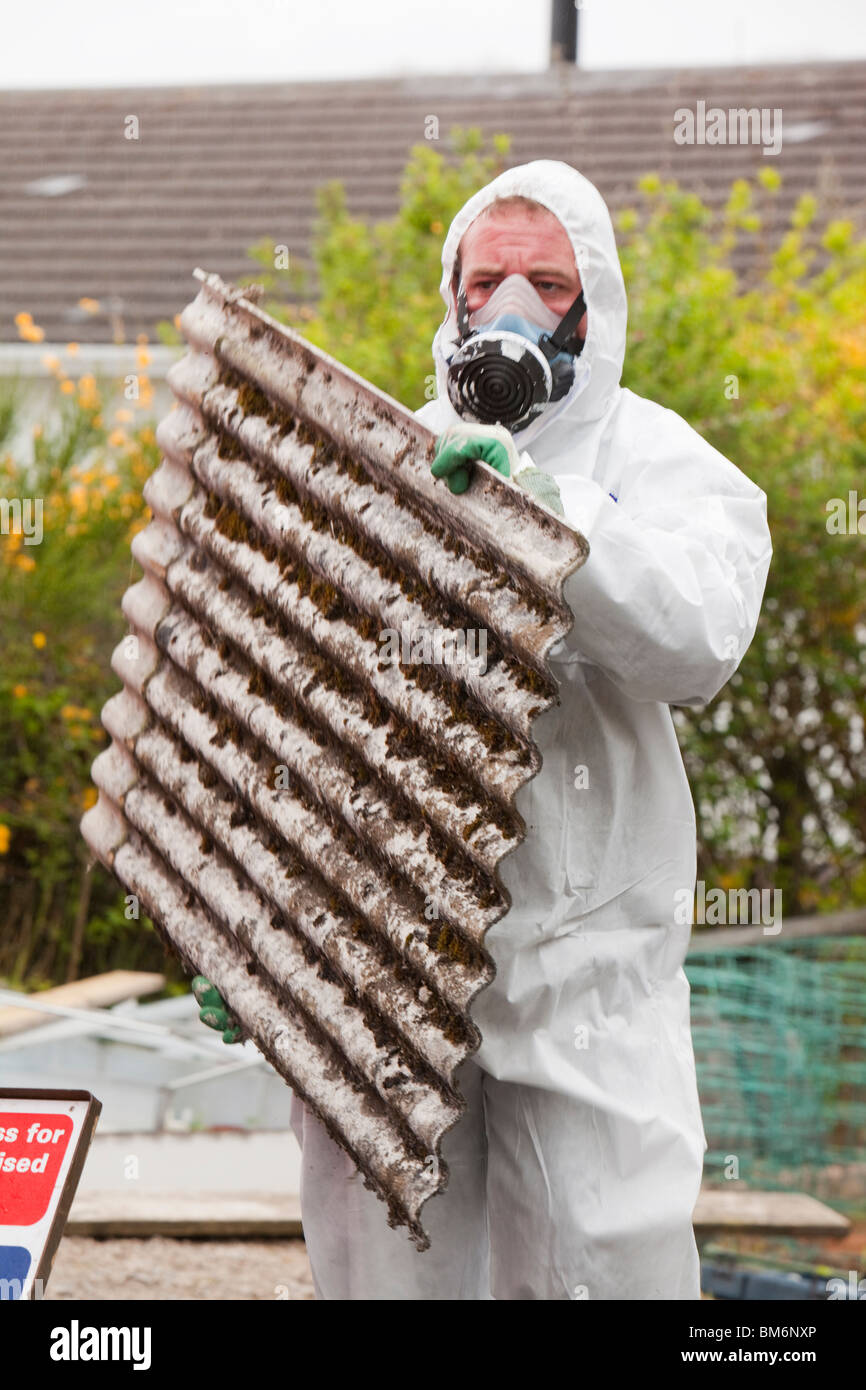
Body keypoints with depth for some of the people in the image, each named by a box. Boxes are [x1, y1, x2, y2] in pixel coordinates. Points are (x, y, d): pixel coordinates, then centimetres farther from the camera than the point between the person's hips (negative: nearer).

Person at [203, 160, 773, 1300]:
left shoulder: (657, 462, 5)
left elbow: (700, 641, -16)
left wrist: (544, 510, -27)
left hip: (580, 956, -2)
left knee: (607, 1251, -6)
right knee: (385, 1257, 5)